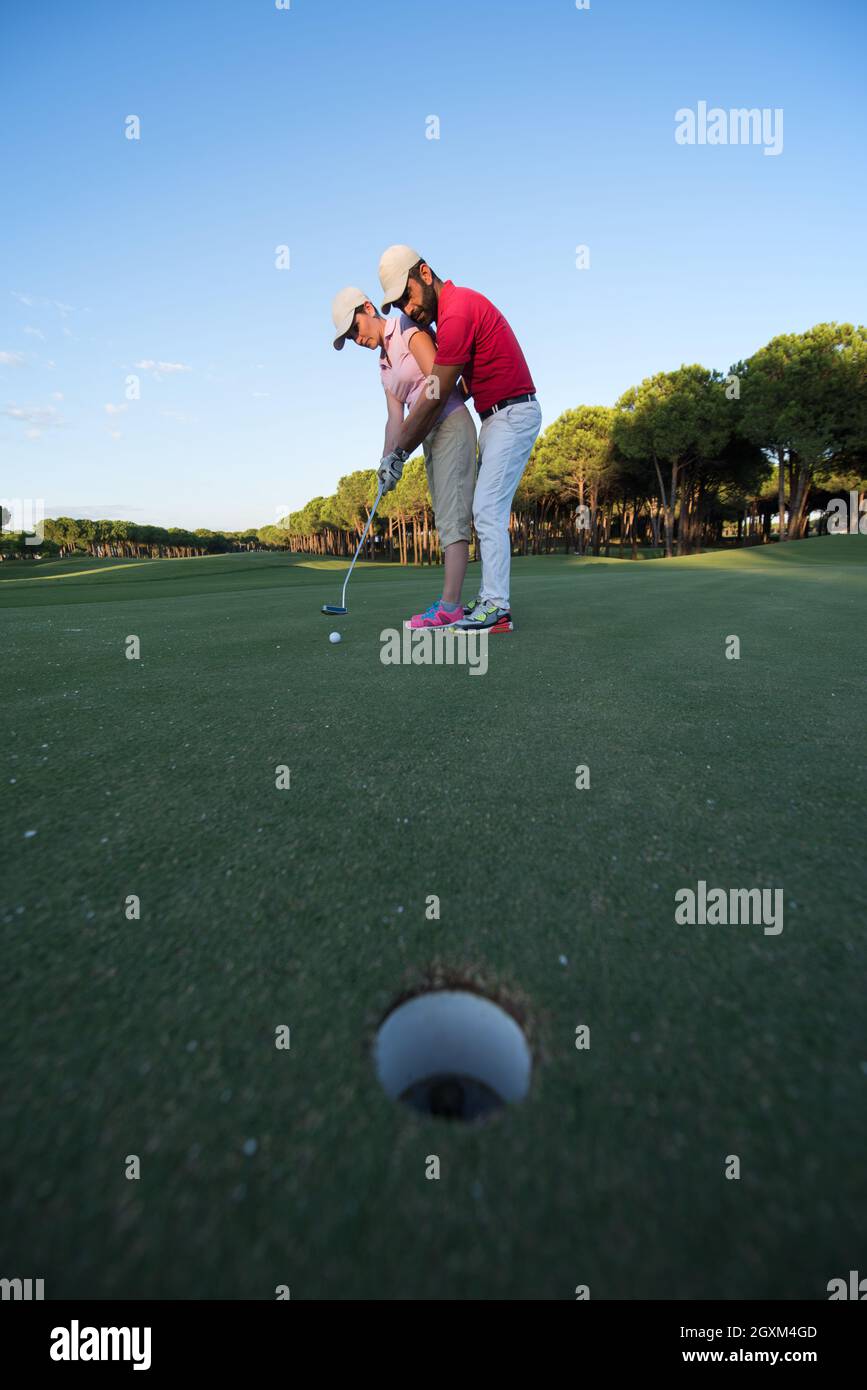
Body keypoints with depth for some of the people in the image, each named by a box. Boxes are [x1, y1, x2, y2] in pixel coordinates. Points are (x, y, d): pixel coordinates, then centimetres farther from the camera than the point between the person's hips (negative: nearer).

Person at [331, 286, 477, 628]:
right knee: (445, 517, 4)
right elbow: (395, 417, 13)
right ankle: (451, 601, 4)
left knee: (452, 515, -17)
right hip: (430, 437, 9)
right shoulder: (384, 365, 20)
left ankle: (449, 606, -22)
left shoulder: (408, 329, -4)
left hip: (451, 425, -9)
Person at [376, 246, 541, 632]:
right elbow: (440, 393, 15)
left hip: (512, 415, -10)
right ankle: (491, 599, 11)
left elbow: (435, 399, -17)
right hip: (497, 416, 10)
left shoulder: (457, 313, -17)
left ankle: (496, 609, -16)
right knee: (486, 510, 8)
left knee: (488, 509, -15)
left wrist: (398, 452, -11)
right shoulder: (456, 304, 15)